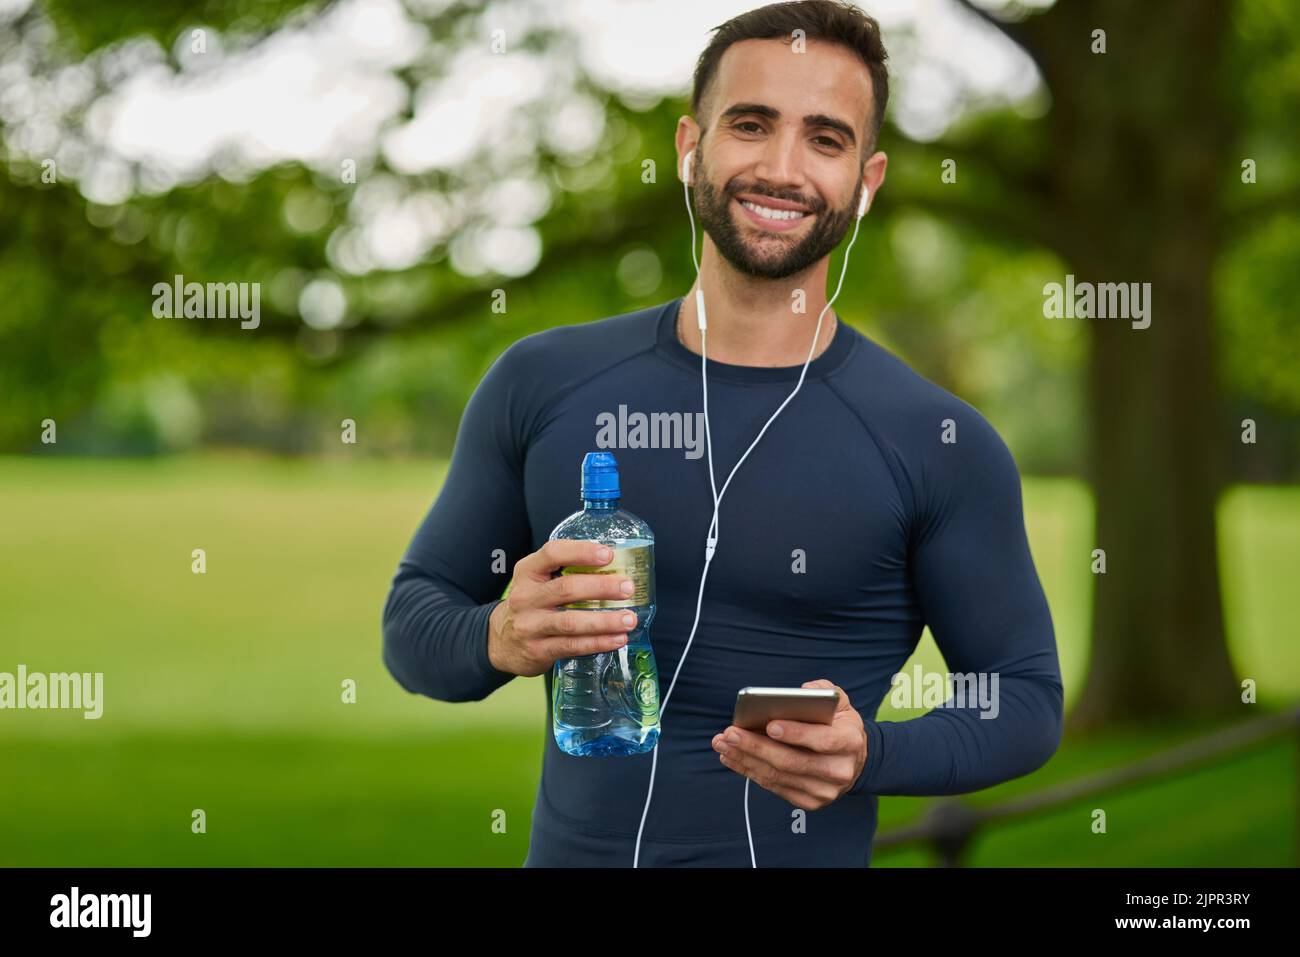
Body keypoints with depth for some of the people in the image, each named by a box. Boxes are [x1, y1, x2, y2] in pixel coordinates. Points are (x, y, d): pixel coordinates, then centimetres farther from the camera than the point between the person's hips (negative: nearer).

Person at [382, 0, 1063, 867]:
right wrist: (499, 640, -18)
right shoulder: (540, 385, -3)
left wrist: (870, 754, -22)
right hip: (571, 845, 2)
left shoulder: (940, 444, -10)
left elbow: (1027, 699, -4)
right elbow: (413, 616, 3)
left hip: (805, 852, -2)